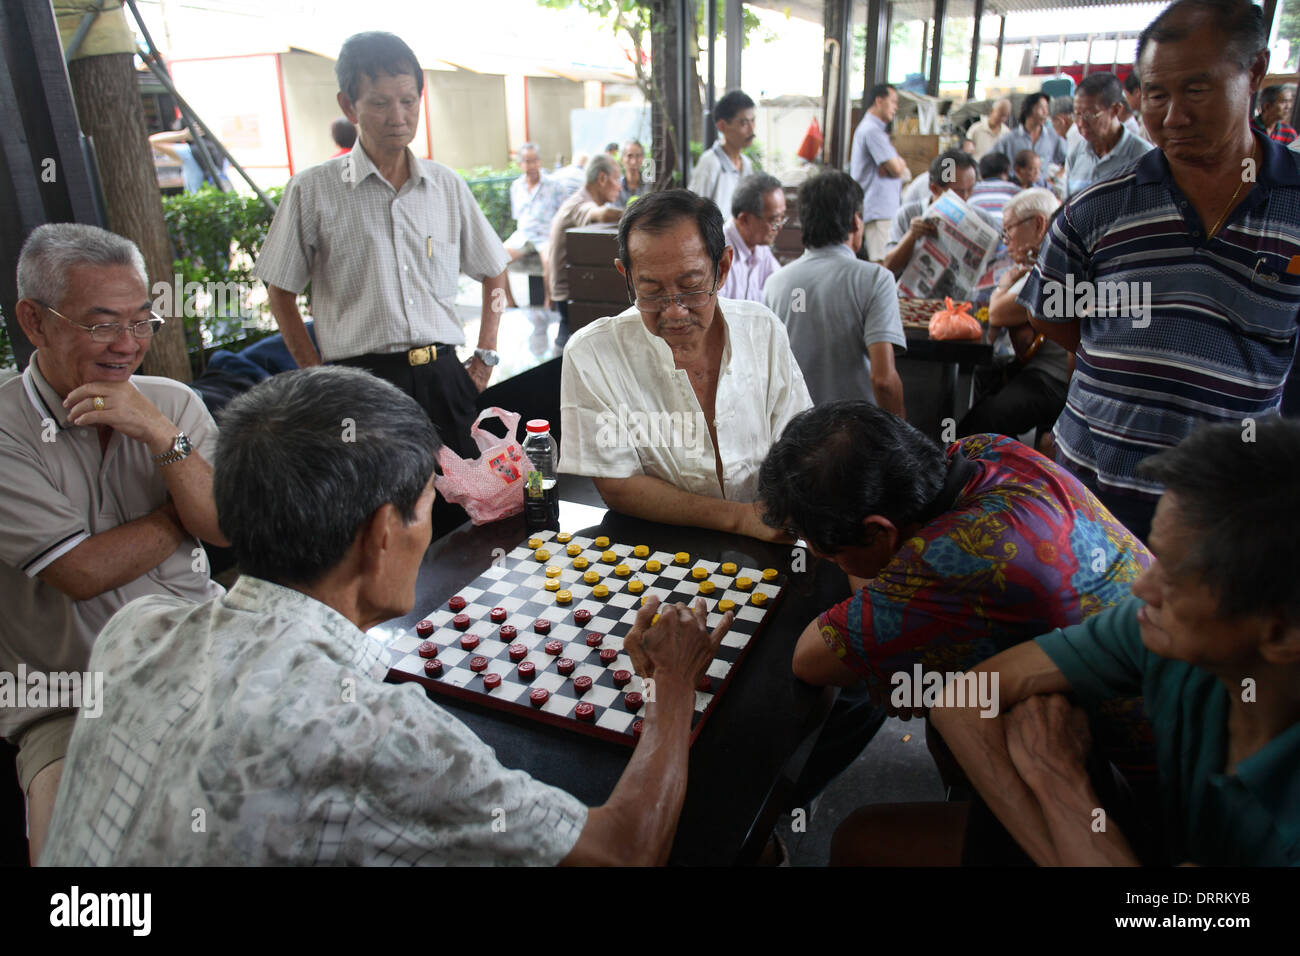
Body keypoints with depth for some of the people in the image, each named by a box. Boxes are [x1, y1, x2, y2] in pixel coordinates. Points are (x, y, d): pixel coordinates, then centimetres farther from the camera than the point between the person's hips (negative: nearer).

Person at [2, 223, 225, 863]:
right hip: (69, 707, -3)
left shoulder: (174, 403, 5)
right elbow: (84, 572, -14)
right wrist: (184, 510, -2)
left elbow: (225, 527, -4)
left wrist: (161, 434, -16)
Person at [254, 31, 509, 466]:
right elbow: (280, 294, 6)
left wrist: (484, 357, 10)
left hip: (443, 379, 3)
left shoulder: (447, 186, 9)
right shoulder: (312, 191, 0)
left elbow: (493, 271, 19)